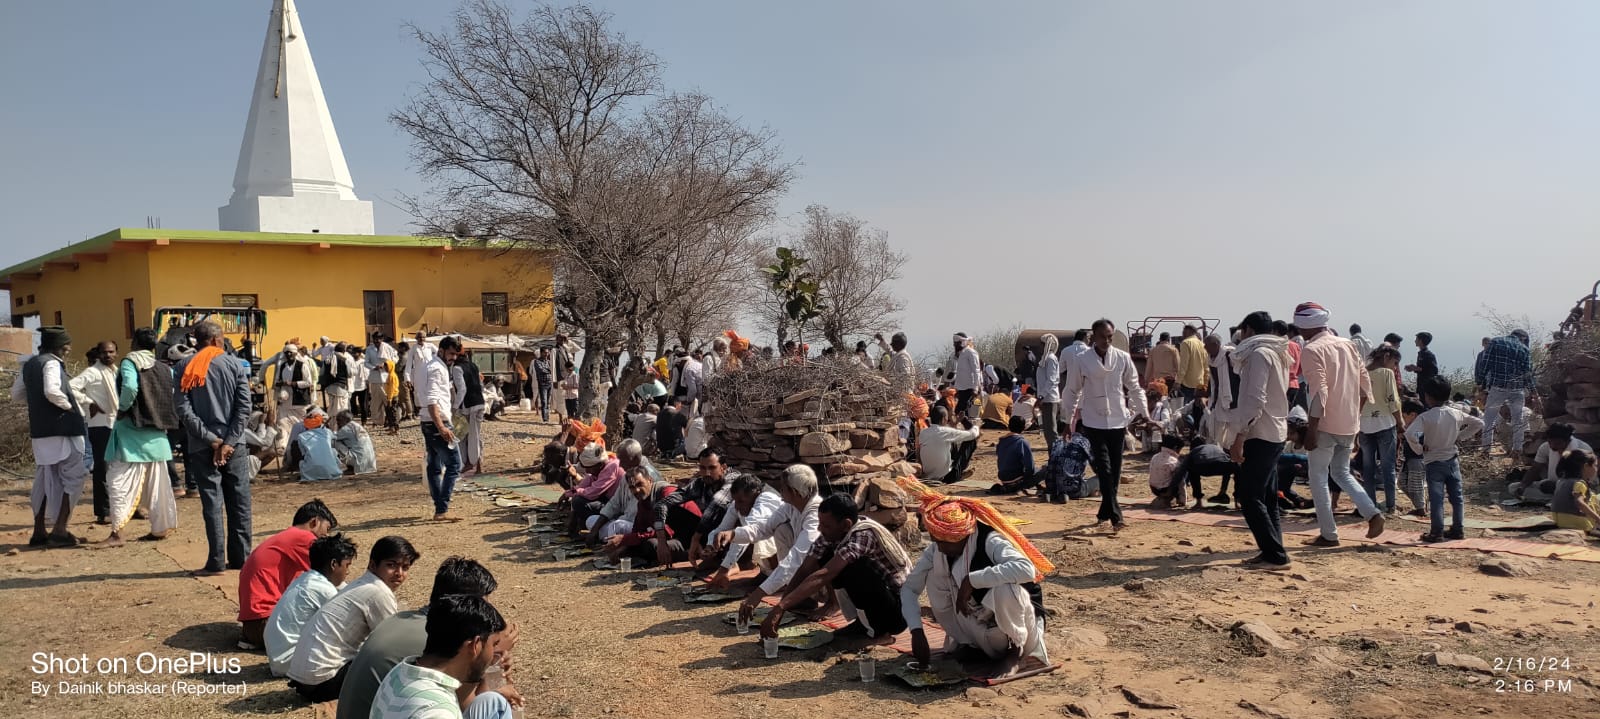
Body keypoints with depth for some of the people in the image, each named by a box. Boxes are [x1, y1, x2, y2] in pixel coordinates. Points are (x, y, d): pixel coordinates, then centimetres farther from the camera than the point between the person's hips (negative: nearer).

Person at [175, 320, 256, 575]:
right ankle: (240, 557, 10)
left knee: (212, 502, 1)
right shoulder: (234, 365, 2)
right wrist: (229, 441, -8)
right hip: (234, 444, 0)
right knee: (239, 501, 8)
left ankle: (216, 562, 0)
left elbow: (183, 410, -8)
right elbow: (244, 407, -6)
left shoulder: (184, 368, 2)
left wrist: (210, 439, -8)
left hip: (201, 446, 0)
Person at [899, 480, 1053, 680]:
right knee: (934, 576, -15)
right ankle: (965, 643, 5)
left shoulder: (990, 541, -26)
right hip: (978, 633, 5)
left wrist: (971, 580, -41)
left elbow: (1027, 569, -43)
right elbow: (909, 588, -4)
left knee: (1005, 588, -37)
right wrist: (917, 631, -18)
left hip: (1013, 626, -5)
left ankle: (1016, 651, -9)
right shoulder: (936, 550, -9)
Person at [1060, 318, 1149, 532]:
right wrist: (1067, 419, 6)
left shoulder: (1123, 358, -1)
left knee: (1115, 471, 7)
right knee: (1105, 470, -10)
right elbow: (1072, 391, 4)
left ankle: (1104, 513, 21)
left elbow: (1134, 387, 8)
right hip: (1094, 422, -2)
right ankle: (1115, 516, -10)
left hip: (1118, 421, 2)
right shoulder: (1081, 361, -5)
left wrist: (1144, 412, 5)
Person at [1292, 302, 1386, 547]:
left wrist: (1311, 429, -20)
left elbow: (1319, 392, -21)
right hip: (1349, 424, 7)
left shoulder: (1312, 350, -14)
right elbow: (1365, 384, 13)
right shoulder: (1347, 345, 10)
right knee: (1341, 473, 22)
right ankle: (1372, 513, 6)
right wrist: (1356, 414, 22)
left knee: (1319, 478, 4)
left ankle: (1328, 535, 5)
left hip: (1326, 425, -7)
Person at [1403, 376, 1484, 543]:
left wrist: (1419, 448, -13)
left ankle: (1437, 532, -2)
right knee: (1456, 497, 13)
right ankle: (1458, 529, 18)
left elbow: (1410, 434, -29)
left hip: (1434, 462, -5)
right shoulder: (1457, 414, 0)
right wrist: (1460, 436, 9)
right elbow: (1479, 424, 10)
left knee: (1436, 499, -3)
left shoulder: (1426, 417, -16)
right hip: (1452, 459, 5)